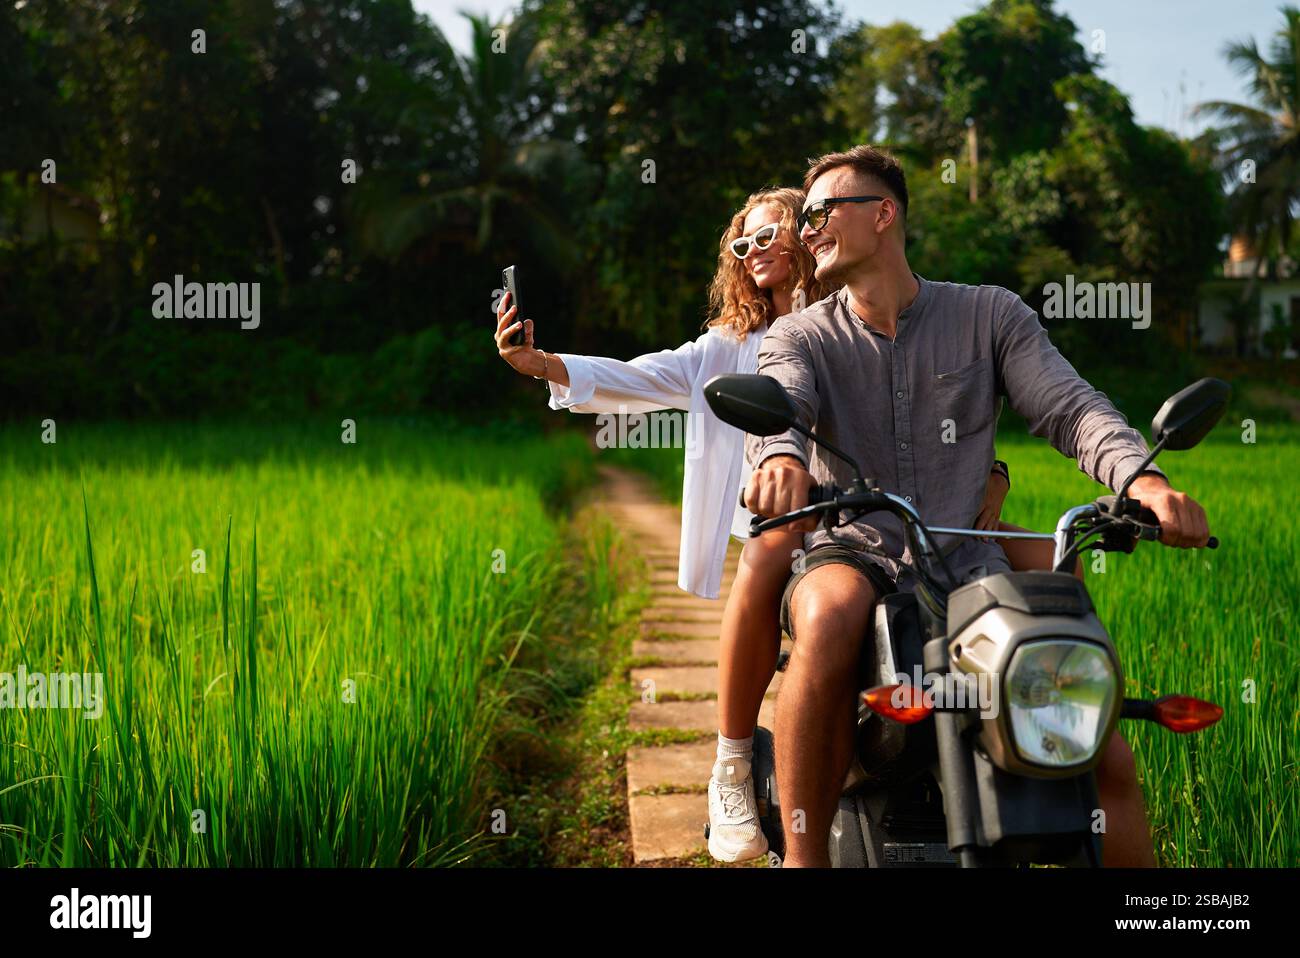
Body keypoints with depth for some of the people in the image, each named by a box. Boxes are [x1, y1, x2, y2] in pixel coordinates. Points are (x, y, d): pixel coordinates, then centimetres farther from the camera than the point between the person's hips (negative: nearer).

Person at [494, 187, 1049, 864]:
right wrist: (542, 363, -5)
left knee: (1049, 559, -22)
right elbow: (639, 378, 9)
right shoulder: (732, 345, 21)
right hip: (780, 508, 0)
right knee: (765, 564, -37)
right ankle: (731, 773, -27)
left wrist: (988, 466, -15)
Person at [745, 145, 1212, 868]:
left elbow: (1069, 405, -3)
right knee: (832, 614, -39)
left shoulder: (991, 314, 9)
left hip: (970, 566, 1)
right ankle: (803, 856, -32)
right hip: (854, 558, -1)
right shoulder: (799, 337, 8)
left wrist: (1141, 478, -25)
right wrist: (780, 457, -40)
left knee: (1109, 760, -12)